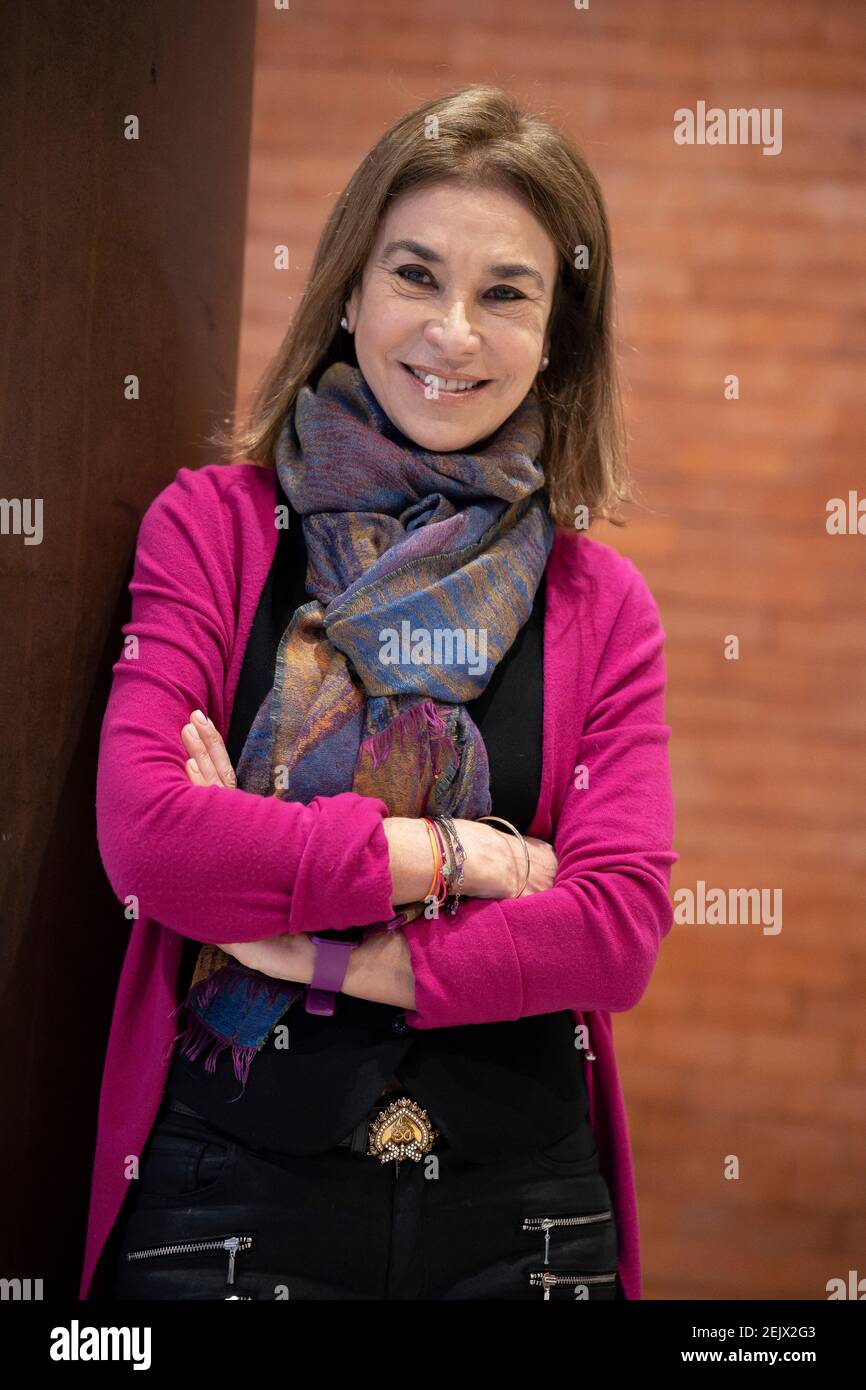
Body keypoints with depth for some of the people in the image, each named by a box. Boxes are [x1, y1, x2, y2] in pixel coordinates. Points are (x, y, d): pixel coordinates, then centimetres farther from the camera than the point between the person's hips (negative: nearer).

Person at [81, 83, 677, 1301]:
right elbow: (144, 832, -14)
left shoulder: (601, 604, 3)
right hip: (235, 1193, -1)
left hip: (519, 1214, 2)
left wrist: (314, 951, -14)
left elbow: (622, 926, -7)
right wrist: (453, 854, -11)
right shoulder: (212, 526, -1)